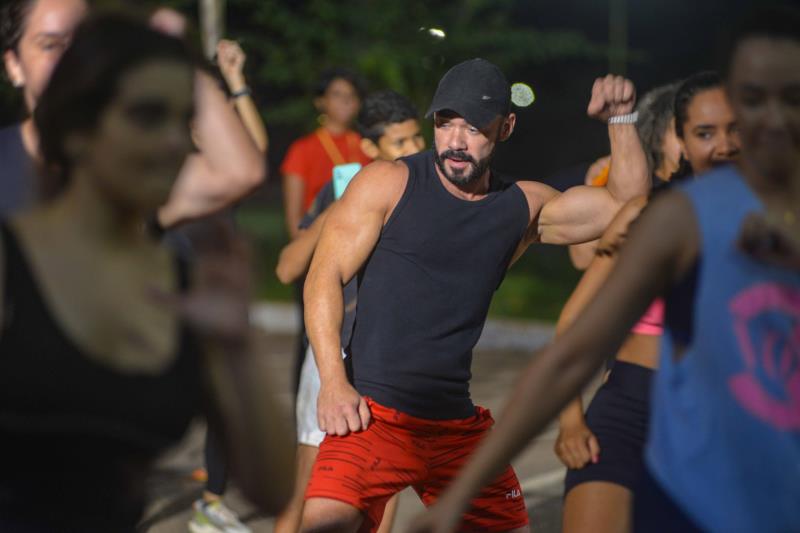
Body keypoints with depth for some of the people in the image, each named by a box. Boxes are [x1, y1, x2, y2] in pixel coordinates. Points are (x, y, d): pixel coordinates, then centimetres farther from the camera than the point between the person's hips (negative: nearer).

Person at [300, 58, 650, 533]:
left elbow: (626, 206, 13)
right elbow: (325, 277, -5)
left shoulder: (523, 207, 11)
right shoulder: (389, 183, -1)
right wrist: (334, 382, -15)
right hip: (376, 413, -5)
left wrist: (621, 119, 1)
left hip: (459, 422, 5)